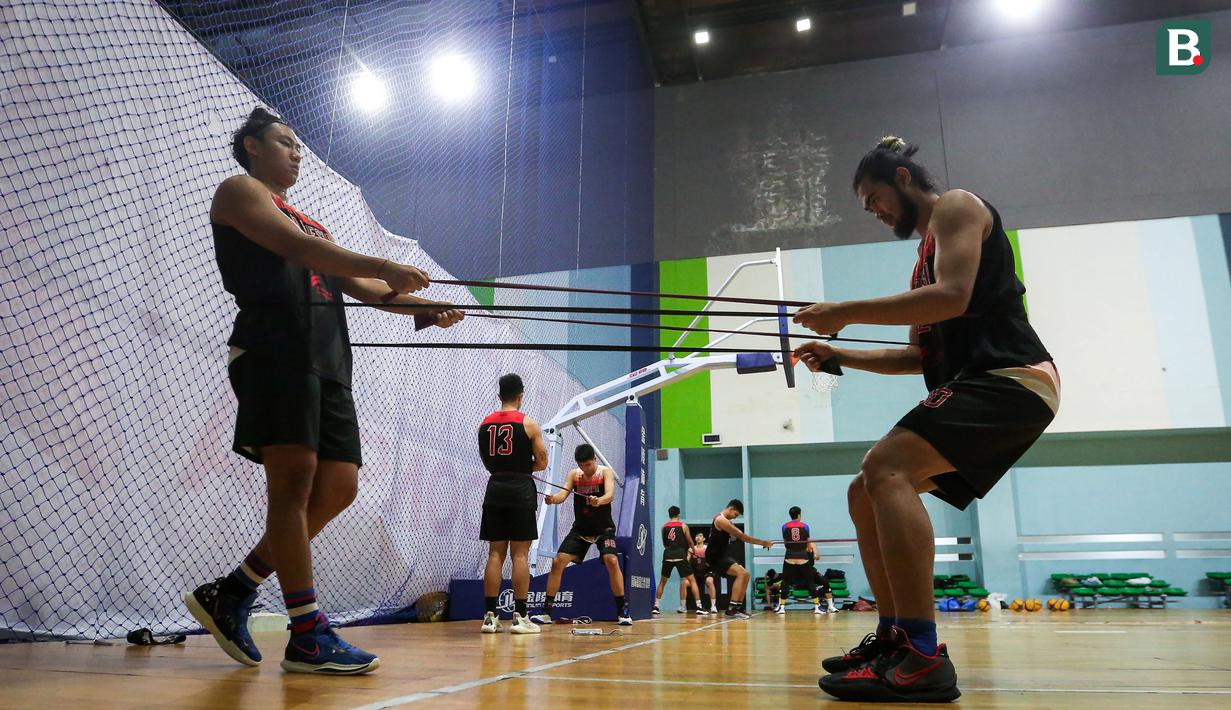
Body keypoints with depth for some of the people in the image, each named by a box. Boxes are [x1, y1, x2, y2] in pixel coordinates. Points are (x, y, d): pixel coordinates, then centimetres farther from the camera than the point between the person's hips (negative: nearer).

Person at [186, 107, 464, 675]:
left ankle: (231, 593, 12)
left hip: (327, 360, 8)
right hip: (275, 346, -8)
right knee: (295, 476, -15)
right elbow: (294, 246, -9)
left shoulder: (312, 223, 32)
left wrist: (426, 306, 7)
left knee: (338, 487, 0)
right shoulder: (238, 190, 10)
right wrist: (382, 266, -18)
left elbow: (360, 287, 22)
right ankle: (308, 636, -13)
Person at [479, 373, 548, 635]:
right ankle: (520, 616, 1)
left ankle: (489, 615, 6)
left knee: (495, 553, 7)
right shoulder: (529, 424, -4)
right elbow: (542, 463, -1)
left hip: (495, 488, 4)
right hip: (521, 489, -4)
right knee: (520, 554, -1)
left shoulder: (485, 424, 9)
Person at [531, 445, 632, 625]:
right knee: (557, 562, -7)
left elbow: (610, 494, -28)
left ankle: (623, 610, -11)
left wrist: (599, 500, -51)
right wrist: (553, 499, -40)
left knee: (612, 561, -24)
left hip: (603, 528, -3)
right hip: (580, 529, 3)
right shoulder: (573, 475, -2)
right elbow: (563, 494, -16)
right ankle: (546, 612, 4)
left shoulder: (606, 472, -10)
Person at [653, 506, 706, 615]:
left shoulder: (664, 527, 8)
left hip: (668, 556, 2)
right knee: (692, 580, 8)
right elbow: (690, 542, 14)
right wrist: (693, 550, 35)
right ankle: (699, 607, 0)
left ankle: (655, 607, 12)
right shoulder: (683, 526, 3)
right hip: (680, 556, -2)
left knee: (662, 582, 17)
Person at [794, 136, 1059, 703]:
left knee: (886, 467, -28)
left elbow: (952, 297, -19)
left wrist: (845, 312, -15)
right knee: (866, 493, 6)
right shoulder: (928, 250, 26)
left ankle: (924, 659, -29)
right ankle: (895, 638, 9)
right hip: (975, 385, 10)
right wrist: (839, 356, 17)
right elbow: (922, 354, 25)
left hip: (1010, 378, -10)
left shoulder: (956, 206, 0)